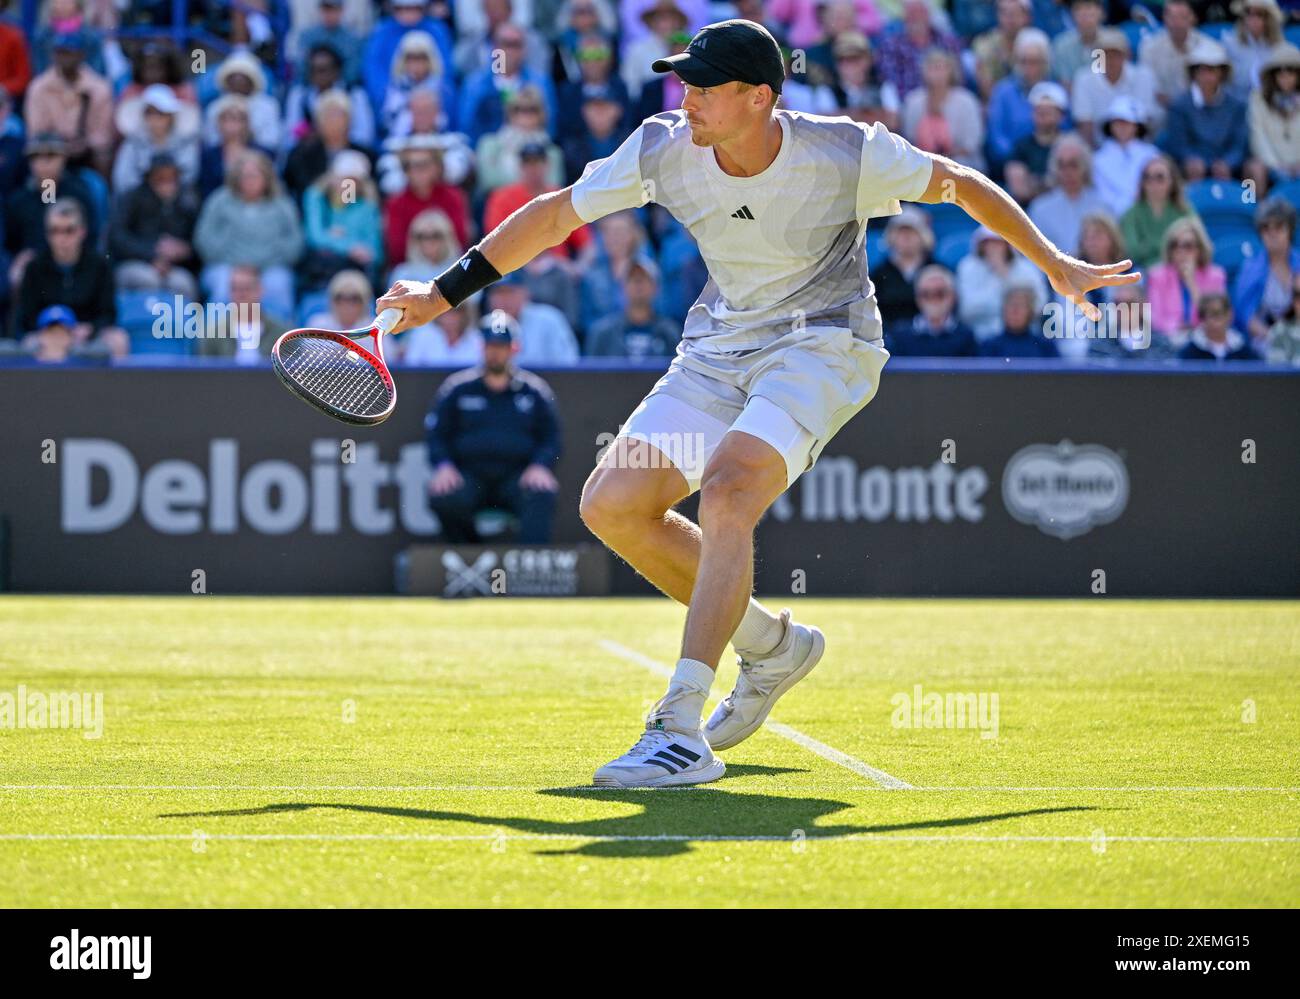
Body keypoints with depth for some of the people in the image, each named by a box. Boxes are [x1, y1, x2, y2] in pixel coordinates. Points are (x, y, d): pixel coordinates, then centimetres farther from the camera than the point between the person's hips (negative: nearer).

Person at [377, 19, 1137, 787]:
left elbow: (963, 186, -3)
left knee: (726, 491, -30)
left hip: (824, 346, -6)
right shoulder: (663, 149, -12)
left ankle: (682, 733, -34)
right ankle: (771, 645, 15)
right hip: (719, 351, 6)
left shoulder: (848, 154, -20)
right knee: (612, 505, -5)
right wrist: (445, 292, 1)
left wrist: (1056, 265, 0)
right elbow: (556, 214, 1)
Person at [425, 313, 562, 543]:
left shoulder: (534, 390, 11)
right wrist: (443, 466, -7)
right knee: (444, 499, -32)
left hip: (517, 476, 0)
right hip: (469, 476, 0)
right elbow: (435, 435, 12)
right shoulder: (458, 388, 10)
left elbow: (551, 438, 14)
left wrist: (540, 466, -7)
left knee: (541, 496, -33)